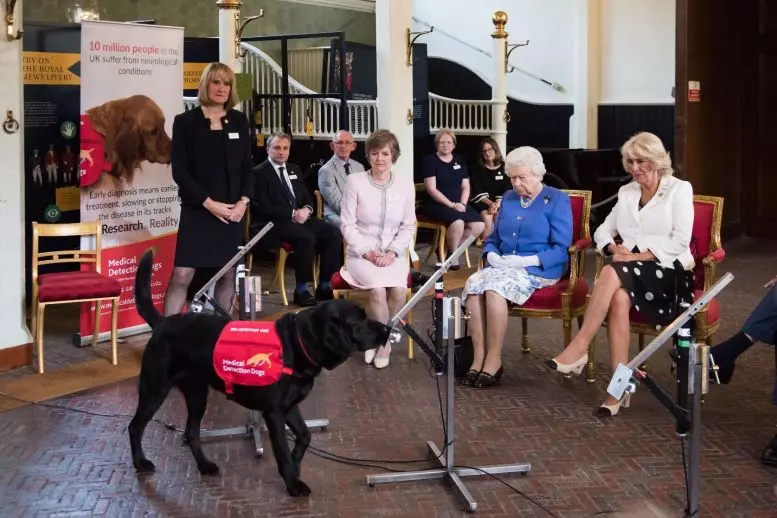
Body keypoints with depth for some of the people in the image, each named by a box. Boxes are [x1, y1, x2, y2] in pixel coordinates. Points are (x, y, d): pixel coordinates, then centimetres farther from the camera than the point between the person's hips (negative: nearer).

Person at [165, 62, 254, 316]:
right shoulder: (185, 121, -2)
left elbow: (248, 166, 10)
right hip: (197, 210, -4)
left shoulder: (239, 121, 9)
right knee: (181, 275, -10)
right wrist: (208, 203, -15)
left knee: (228, 274, 7)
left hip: (233, 211, 4)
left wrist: (243, 201, -6)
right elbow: (179, 171, -6)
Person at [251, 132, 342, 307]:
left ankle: (324, 286, -10)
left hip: (300, 218, 7)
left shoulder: (294, 170, 20)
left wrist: (306, 209, -7)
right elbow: (264, 207, -12)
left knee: (334, 233, -14)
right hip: (272, 224, -7)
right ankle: (301, 290, -24)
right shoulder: (260, 173, -3)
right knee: (307, 237, -34)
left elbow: (307, 198, 18)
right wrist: (293, 213, -18)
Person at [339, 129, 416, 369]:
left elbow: (408, 227, 6)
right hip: (361, 253, -2)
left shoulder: (406, 185, 3)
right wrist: (366, 252, -14)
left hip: (393, 254, 2)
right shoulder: (355, 181, -4)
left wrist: (392, 252, -10)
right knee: (378, 289, -30)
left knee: (399, 290, -28)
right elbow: (348, 225, -4)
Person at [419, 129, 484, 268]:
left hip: (458, 205, 6)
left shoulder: (459, 161, 15)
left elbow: (465, 186, 11)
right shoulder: (430, 160, -2)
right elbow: (432, 189, -10)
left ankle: (450, 248, -2)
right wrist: (451, 205, -17)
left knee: (478, 225, -19)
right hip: (436, 205, -6)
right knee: (458, 222, -34)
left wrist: (462, 204, -8)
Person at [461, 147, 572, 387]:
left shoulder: (557, 200, -1)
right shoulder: (508, 198, 18)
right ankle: (479, 357, -30)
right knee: (473, 283, -28)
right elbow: (493, 238, 21)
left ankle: (494, 359, -27)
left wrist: (526, 261, -20)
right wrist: (492, 255, -3)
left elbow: (561, 249, -9)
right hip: (503, 266, 5)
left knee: (495, 286, -34)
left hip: (540, 269, -5)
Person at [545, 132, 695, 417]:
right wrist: (615, 248, -7)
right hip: (630, 273, 4)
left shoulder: (680, 190, 3)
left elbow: (680, 241, -8)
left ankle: (579, 348, -33)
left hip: (668, 271, -4)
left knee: (611, 273, -35)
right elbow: (603, 230, 16)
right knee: (619, 298, -34)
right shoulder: (626, 192, 20)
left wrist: (639, 256, -16)